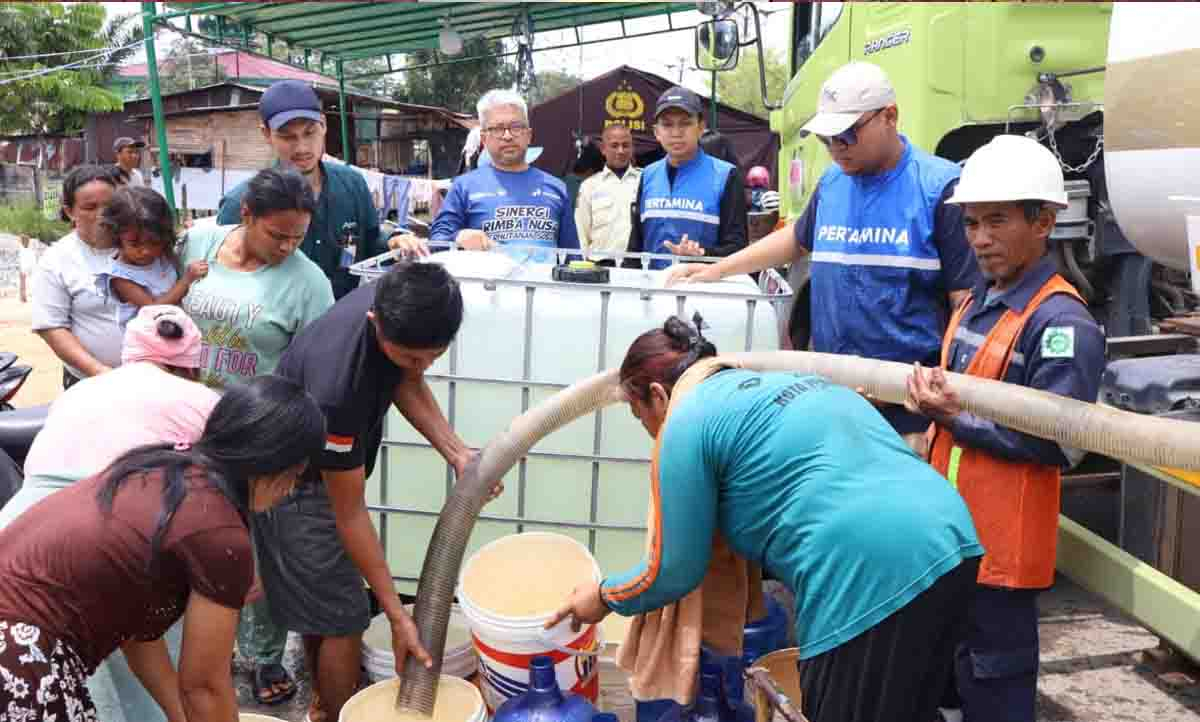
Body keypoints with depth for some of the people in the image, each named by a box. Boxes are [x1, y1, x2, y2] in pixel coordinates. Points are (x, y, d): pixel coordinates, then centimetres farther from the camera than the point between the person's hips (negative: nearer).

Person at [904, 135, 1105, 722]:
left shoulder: (1063, 324, -18)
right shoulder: (977, 302, 9)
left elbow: (1053, 444, -21)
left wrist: (954, 417, -21)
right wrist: (928, 400, 4)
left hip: (1003, 540, -8)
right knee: (946, 660, 23)